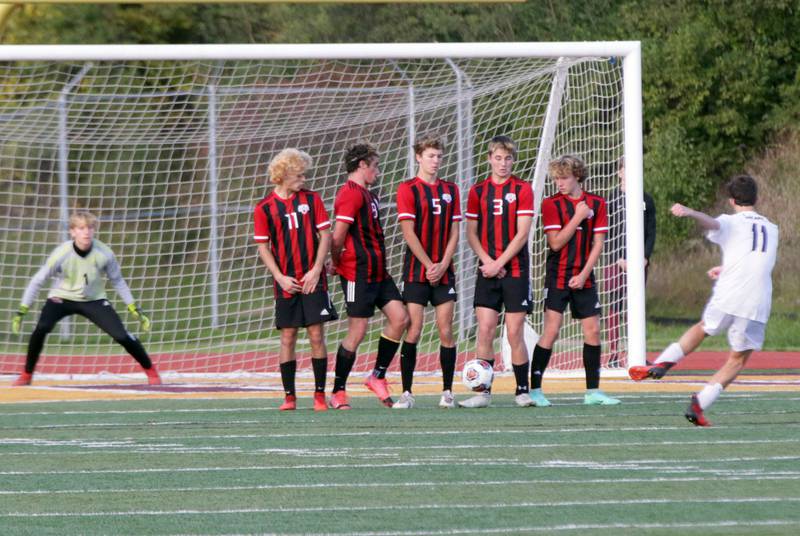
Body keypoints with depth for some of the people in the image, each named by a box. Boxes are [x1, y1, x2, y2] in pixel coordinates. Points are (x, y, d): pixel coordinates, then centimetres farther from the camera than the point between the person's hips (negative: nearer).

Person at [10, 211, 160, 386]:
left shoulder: (105, 254, -20)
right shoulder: (61, 254, -25)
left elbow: (117, 281, -2)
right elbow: (38, 281, -15)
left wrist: (134, 309, -2)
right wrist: (21, 311, -15)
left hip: (94, 301, 1)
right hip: (61, 298, -1)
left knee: (121, 335, -14)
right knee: (41, 328, -27)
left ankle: (151, 370, 10)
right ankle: (27, 375, -7)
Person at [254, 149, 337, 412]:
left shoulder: (311, 199, 4)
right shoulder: (265, 208, 1)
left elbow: (325, 235, 3)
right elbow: (263, 247, 3)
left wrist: (316, 271, -7)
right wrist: (280, 278, -7)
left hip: (313, 280, 0)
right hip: (286, 282, 0)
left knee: (317, 334, -3)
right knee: (287, 337, 0)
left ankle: (320, 393, 4)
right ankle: (289, 396, 7)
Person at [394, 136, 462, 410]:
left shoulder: (450, 190, 11)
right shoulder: (408, 189, -2)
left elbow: (454, 232, 8)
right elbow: (409, 233, -8)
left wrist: (443, 265, -5)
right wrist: (428, 265, -12)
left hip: (443, 272, 3)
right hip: (416, 271, -3)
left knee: (446, 332, 0)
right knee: (413, 332, -6)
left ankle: (447, 392, 6)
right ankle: (406, 393, -3)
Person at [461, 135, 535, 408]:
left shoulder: (522, 189, 0)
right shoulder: (477, 191, 9)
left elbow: (522, 233, -6)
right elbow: (471, 234, 9)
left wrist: (498, 263, -11)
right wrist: (487, 261, -6)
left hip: (515, 271, -2)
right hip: (487, 271, 2)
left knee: (514, 334, -2)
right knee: (485, 332, -4)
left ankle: (522, 391, 8)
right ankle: (483, 392, -1)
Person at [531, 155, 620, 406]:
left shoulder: (596, 204, 4)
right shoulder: (551, 204, -3)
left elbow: (598, 243, 2)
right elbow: (556, 243, -11)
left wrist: (584, 275, -8)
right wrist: (577, 217, -14)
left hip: (584, 279, 3)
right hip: (558, 277, -3)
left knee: (593, 331, 2)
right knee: (551, 331, -10)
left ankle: (593, 391, 10)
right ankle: (535, 389, -7)